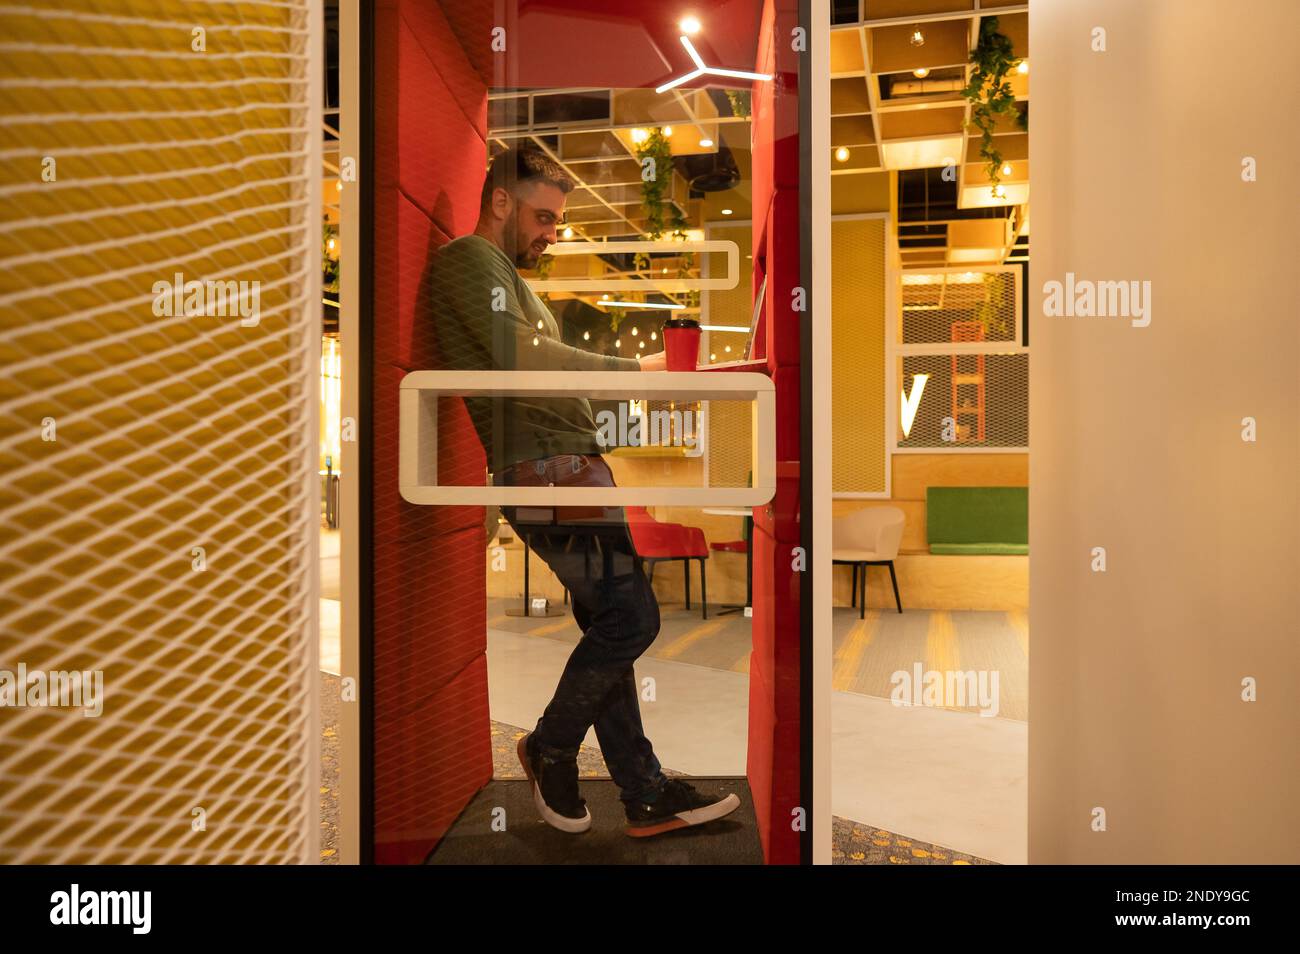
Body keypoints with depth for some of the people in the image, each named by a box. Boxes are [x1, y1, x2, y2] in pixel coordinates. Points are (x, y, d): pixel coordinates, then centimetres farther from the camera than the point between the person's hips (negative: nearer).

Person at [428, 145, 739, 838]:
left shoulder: (507, 275, 27)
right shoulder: (469, 257, -4)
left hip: (567, 466, 10)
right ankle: (550, 747, 12)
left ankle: (646, 796, 15)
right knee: (630, 617, -10)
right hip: (547, 469, -10)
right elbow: (523, 359, -18)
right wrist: (634, 369, -13)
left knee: (607, 626, 9)